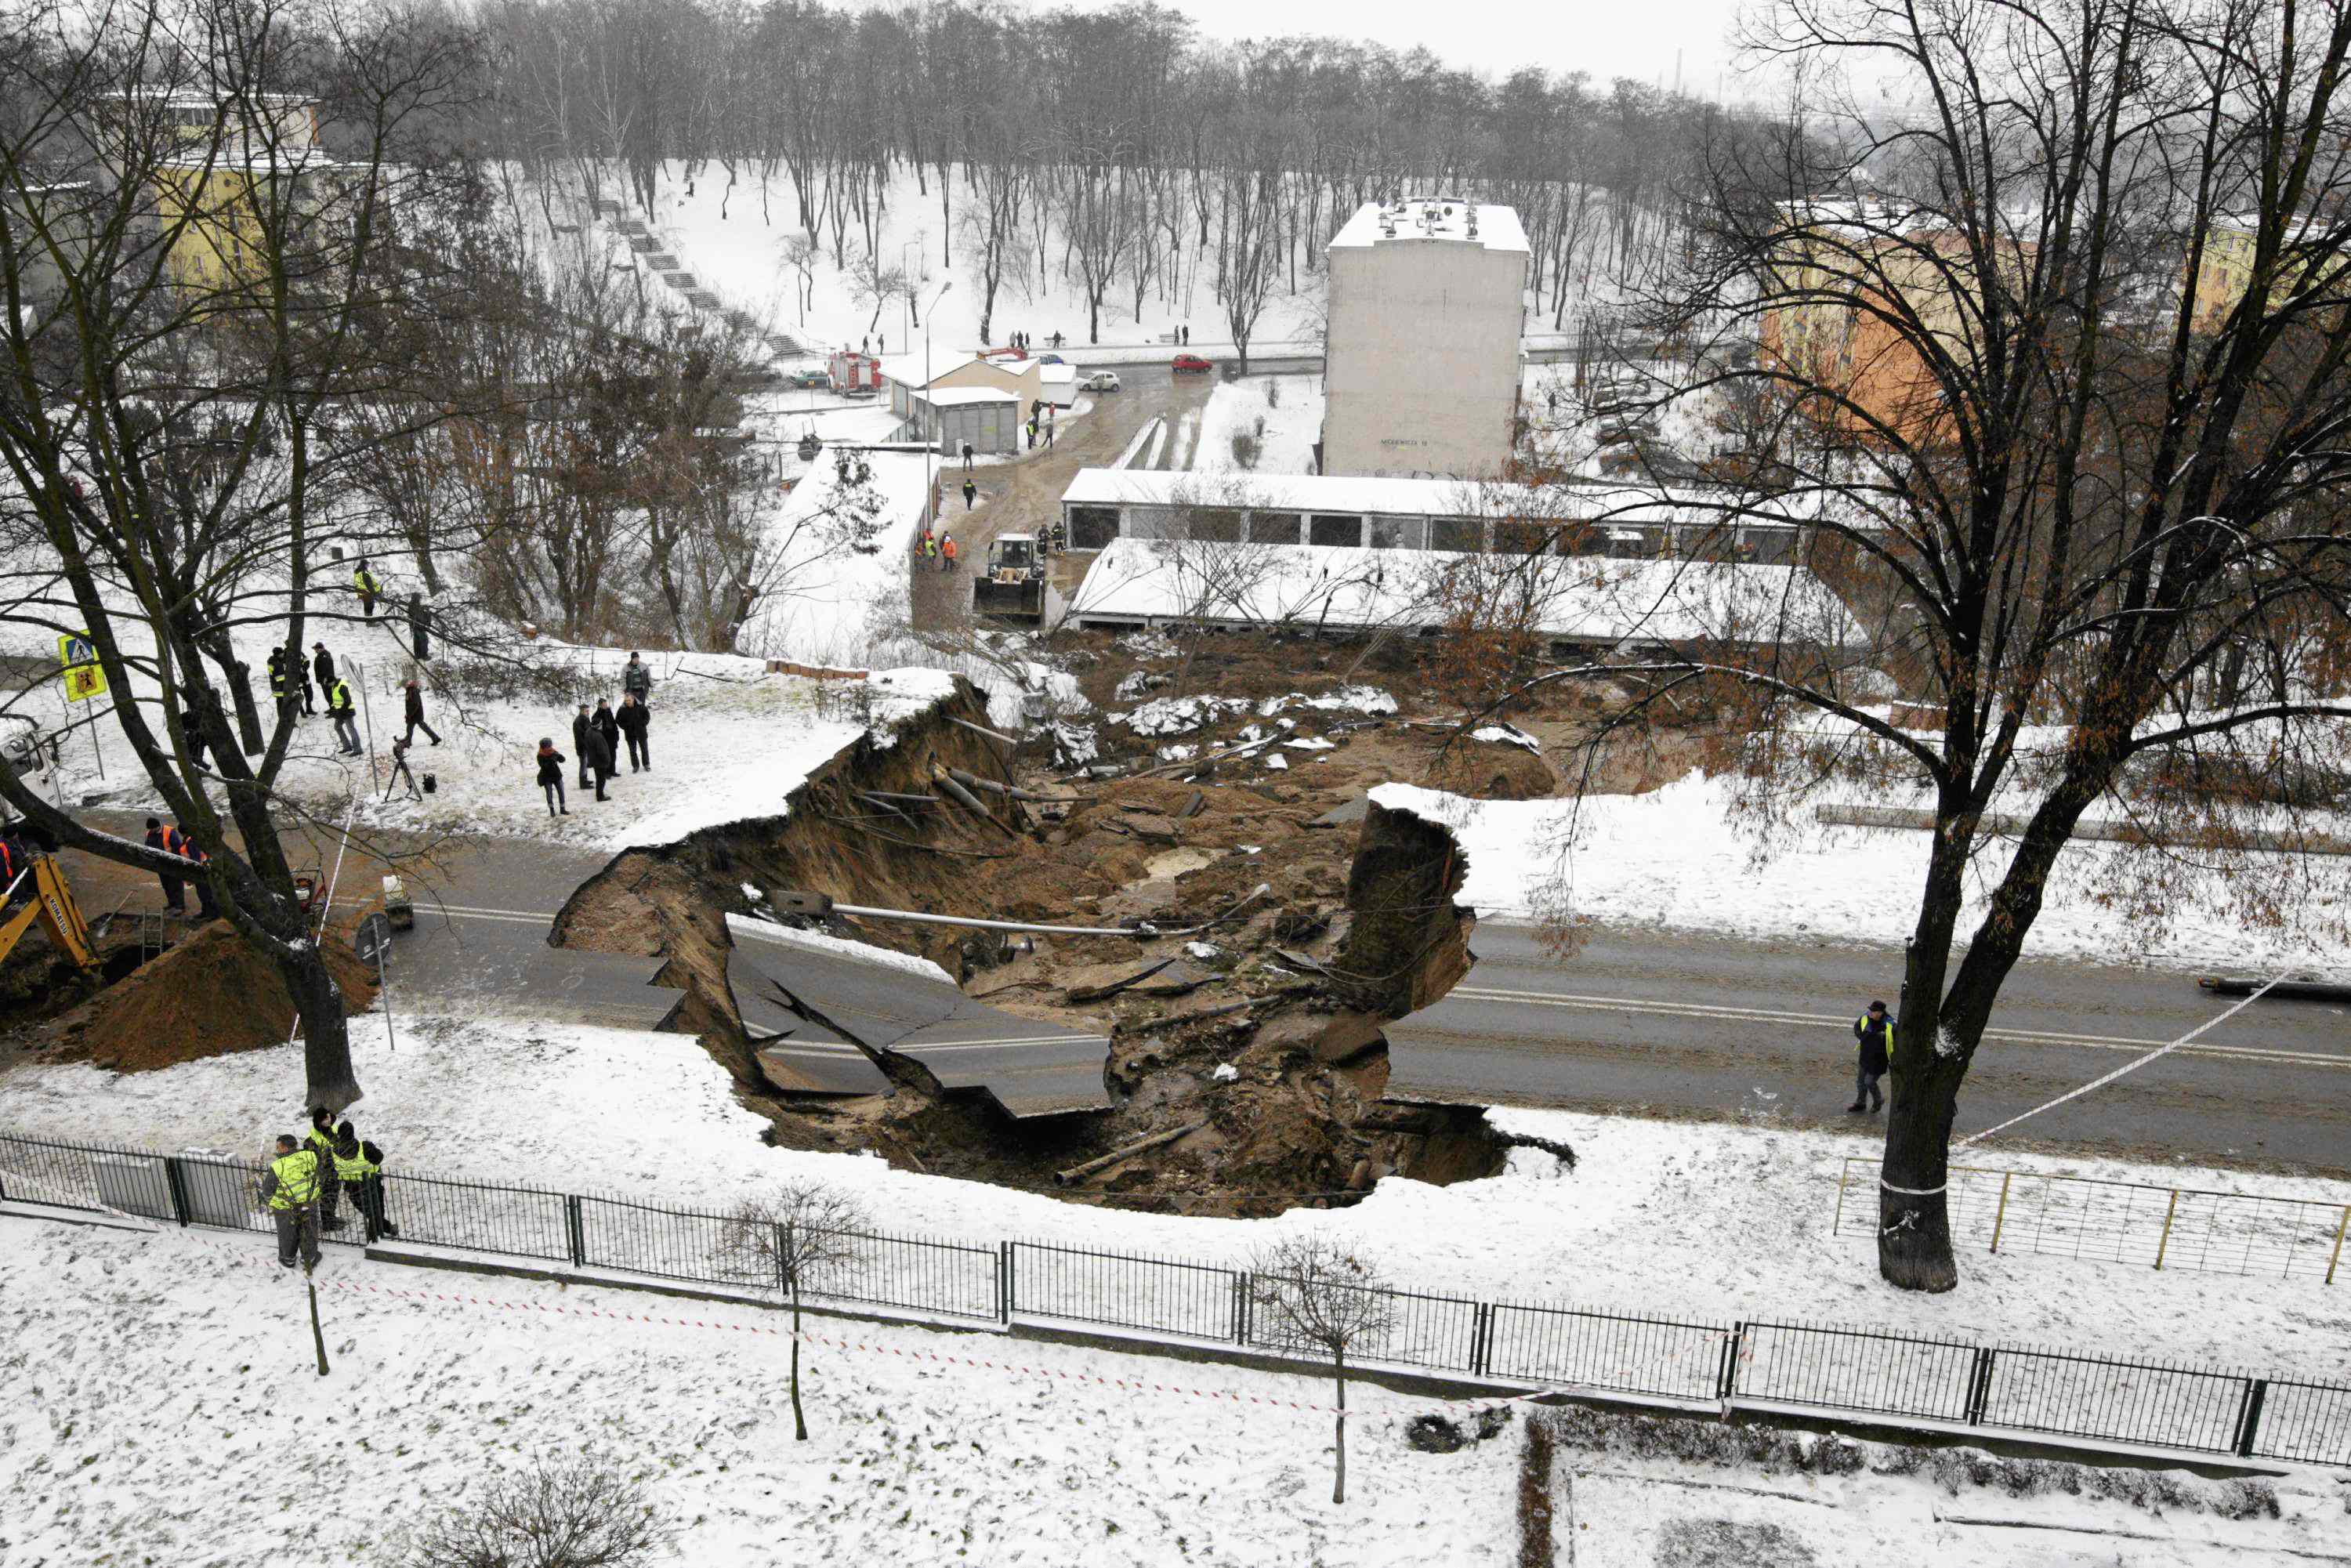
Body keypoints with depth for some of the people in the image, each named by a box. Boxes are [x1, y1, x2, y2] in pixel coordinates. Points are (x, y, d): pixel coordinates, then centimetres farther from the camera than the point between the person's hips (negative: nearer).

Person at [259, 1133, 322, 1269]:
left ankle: (288, 1259, 46)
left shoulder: (277, 1167, -26)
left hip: (285, 1210, -2)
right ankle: (310, 1258, 40)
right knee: (309, 1234, 23)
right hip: (309, 1206, 2)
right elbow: (318, 1174, 0)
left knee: (287, 1235, 25)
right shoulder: (310, 1157, -18)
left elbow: (267, 1191, -13)